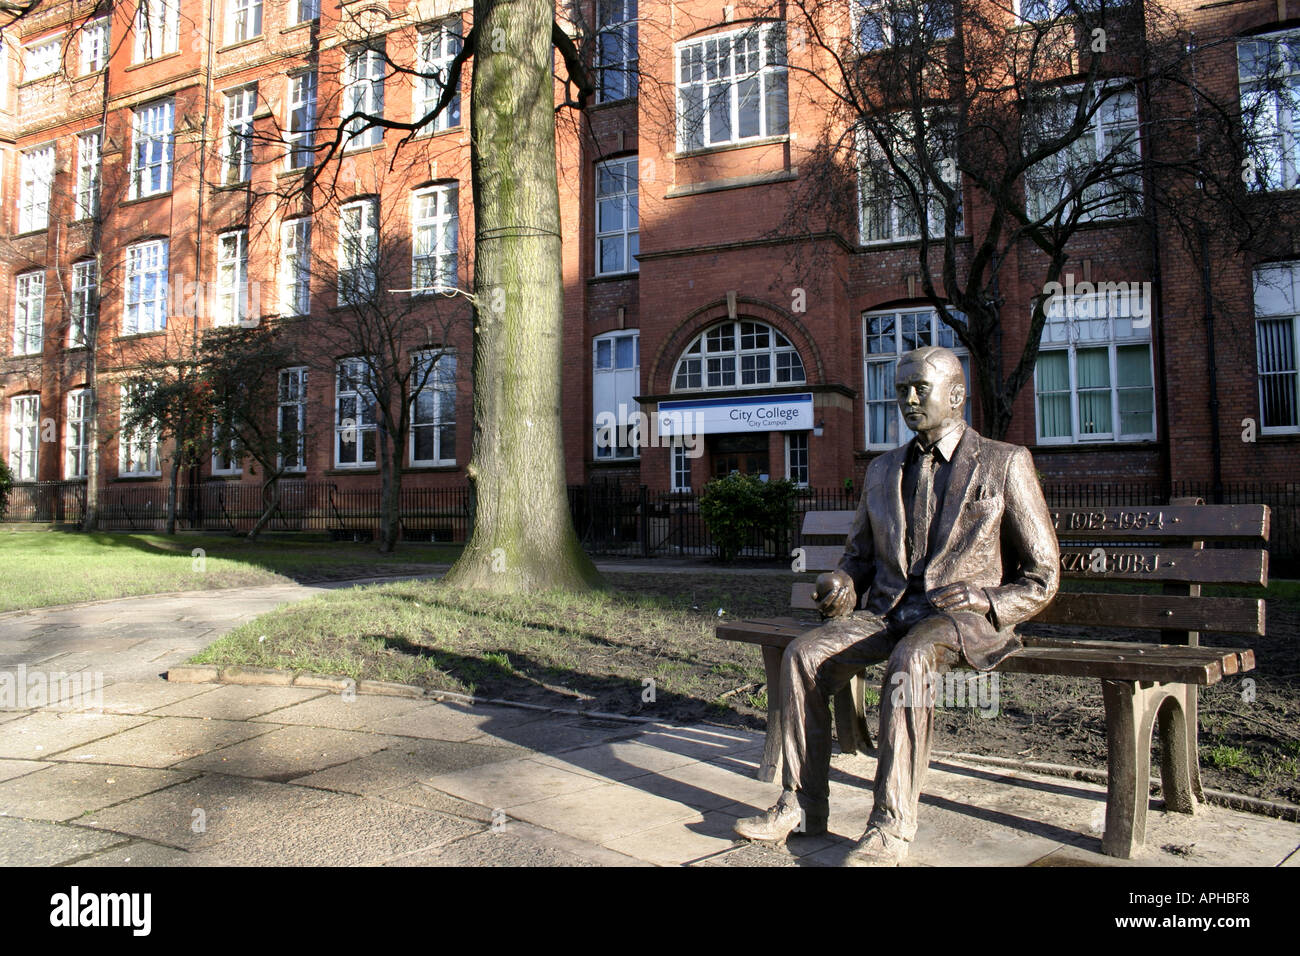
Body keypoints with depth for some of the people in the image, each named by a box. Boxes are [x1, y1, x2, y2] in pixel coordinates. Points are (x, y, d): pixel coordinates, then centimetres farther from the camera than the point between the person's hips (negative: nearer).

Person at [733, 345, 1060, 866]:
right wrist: (841, 585, -1)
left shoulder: (1006, 463, 2)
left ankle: (891, 827, -28)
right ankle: (803, 805, -13)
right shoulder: (882, 470, 16)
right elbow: (859, 554, 23)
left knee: (910, 660, -37)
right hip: (887, 613, 5)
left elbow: (1042, 578, 2)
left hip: (964, 619, -4)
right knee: (803, 653, -21)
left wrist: (985, 599, -17)